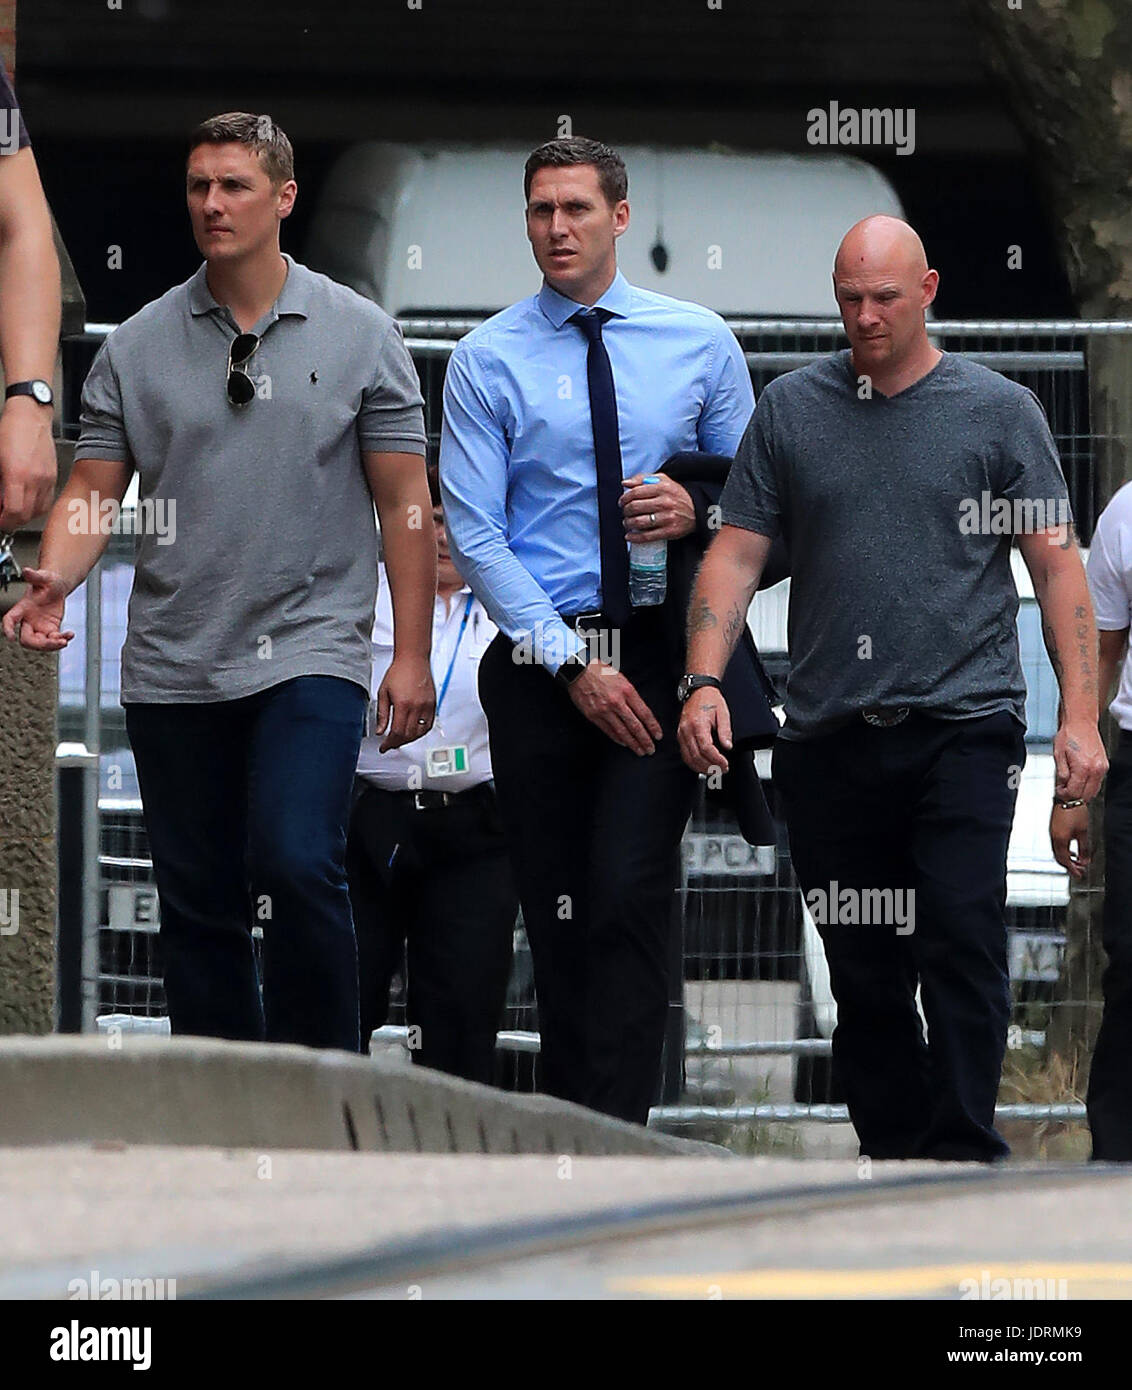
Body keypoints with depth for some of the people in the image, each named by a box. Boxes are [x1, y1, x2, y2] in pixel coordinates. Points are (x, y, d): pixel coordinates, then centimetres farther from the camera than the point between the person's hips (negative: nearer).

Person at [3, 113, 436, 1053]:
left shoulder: (358, 336, 4)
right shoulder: (137, 347, 8)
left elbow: (405, 505, 4)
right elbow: (92, 493, 6)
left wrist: (412, 656, -2)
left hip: (310, 650, -3)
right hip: (173, 666, 3)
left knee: (298, 867, -21)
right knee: (200, 905, 4)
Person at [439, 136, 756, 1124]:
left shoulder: (701, 343, 9)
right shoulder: (487, 362, 4)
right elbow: (474, 534, -2)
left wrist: (698, 511, -9)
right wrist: (572, 665, -10)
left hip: (661, 652, 0)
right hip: (538, 662, 0)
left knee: (630, 892, -15)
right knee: (556, 913, 1)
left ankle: (619, 1127, -18)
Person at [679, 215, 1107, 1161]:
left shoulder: (998, 411, 6)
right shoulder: (792, 409, 11)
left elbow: (1058, 567, 5)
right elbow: (736, 556, 10)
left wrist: (1079, 717, -4)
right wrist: (704, 680, -5)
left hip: (964, 726, -3)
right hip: (828, 737, 3)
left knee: (961, 940, -15)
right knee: (864, 974, 5)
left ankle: (961, 1153, -14)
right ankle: (891, 1160, 10)